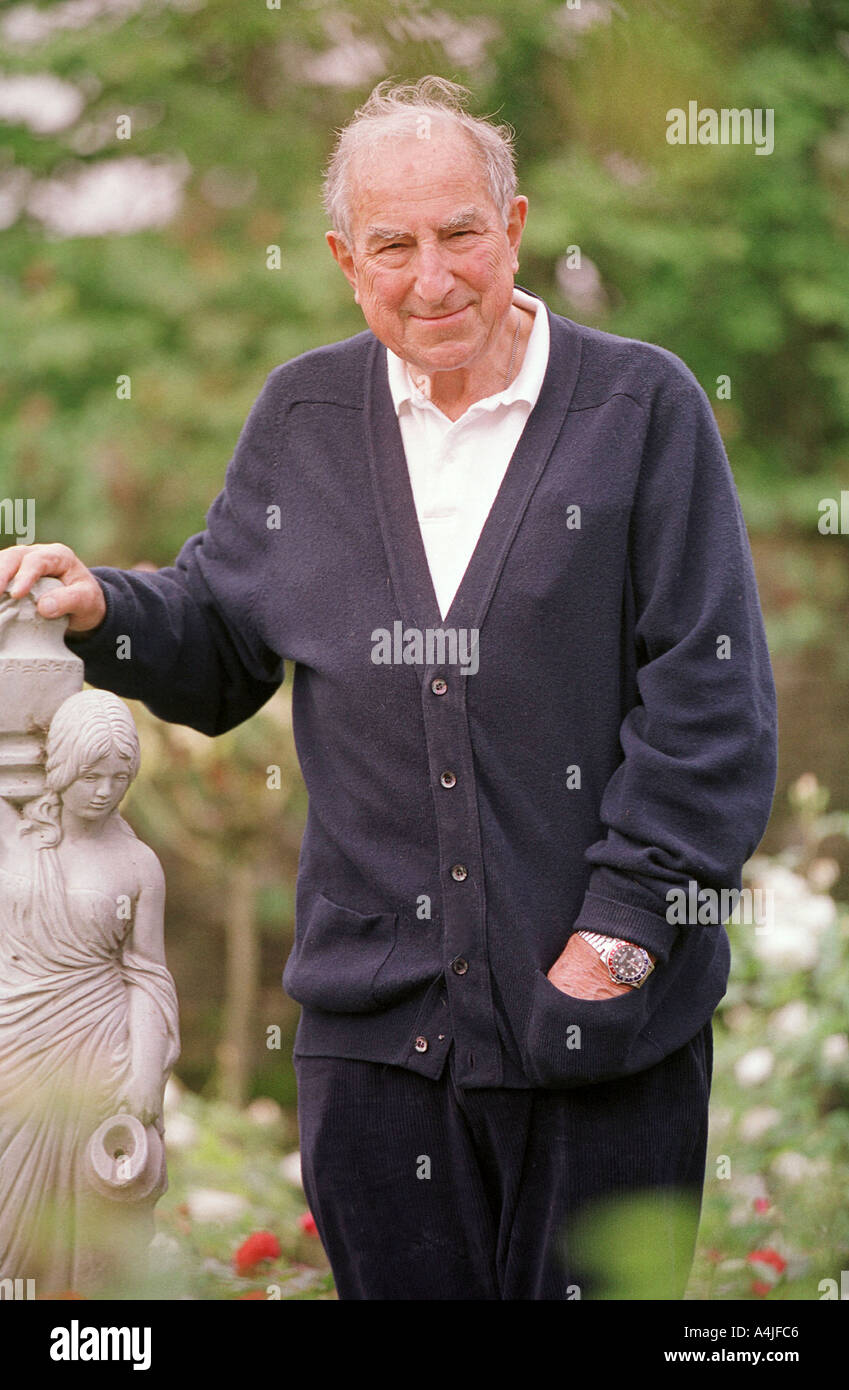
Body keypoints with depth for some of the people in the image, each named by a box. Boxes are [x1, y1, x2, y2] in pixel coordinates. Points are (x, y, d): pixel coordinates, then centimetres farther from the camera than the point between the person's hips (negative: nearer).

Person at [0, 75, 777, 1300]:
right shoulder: (300, 419, 8)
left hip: (607, 1020, -3)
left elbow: (711, 701, -5)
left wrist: (624, 927, -10)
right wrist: (106, 610, -5)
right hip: (374, 1023, 3)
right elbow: (219, 648, 16)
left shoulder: (643, 407, -3)